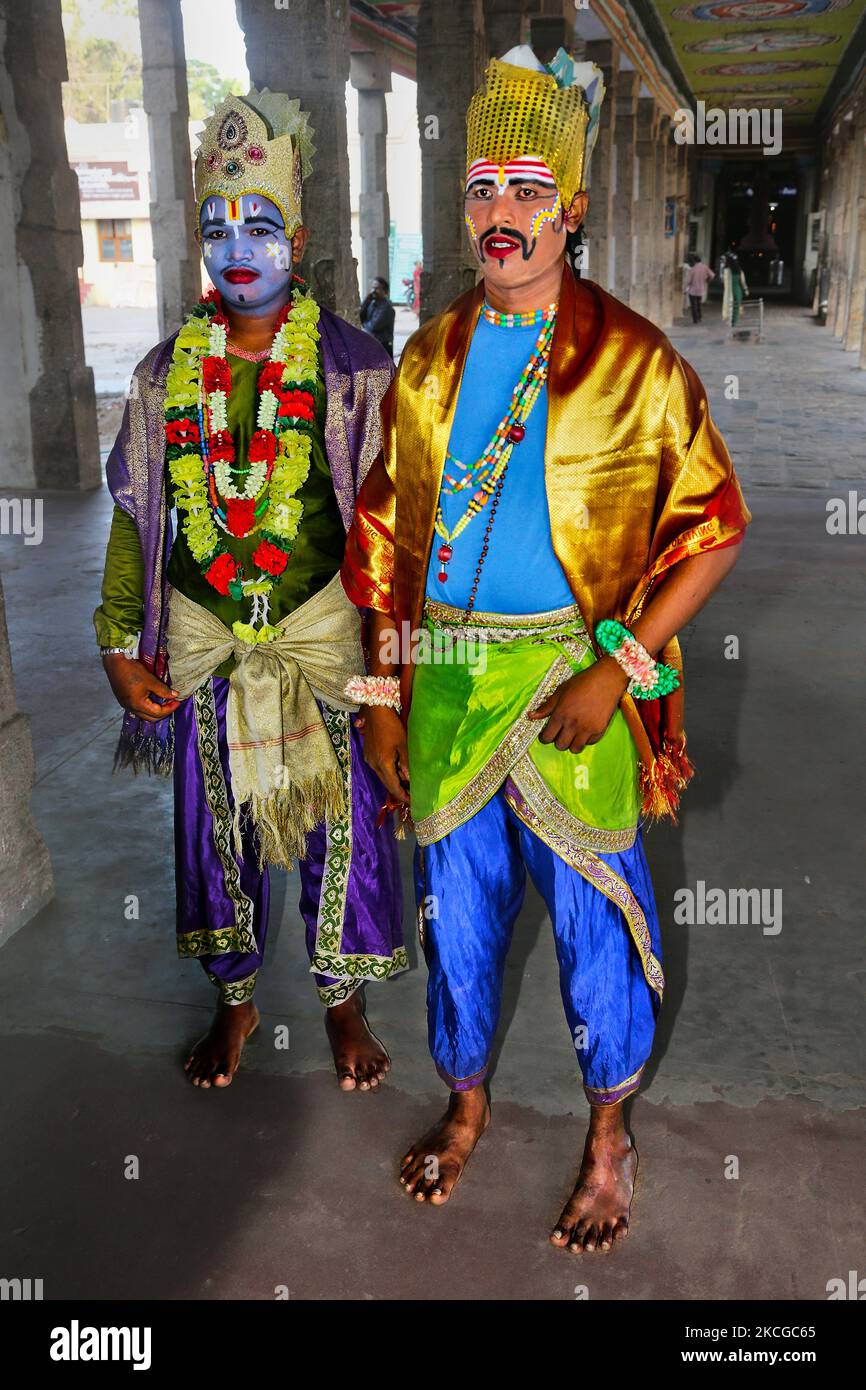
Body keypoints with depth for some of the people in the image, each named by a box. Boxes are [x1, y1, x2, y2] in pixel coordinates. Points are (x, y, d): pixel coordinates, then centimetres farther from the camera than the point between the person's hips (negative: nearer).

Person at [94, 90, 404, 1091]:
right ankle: (235, 1000, 36)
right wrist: (121, 645, 1)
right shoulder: (167, 374, 4)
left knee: (339, 823, 8)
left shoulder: (354, 370, -4)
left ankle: (343, 1000, 32)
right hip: (202, 648, 3)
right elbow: (135, 517, 6)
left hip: (324, 638, -2)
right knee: (217, 824, 14)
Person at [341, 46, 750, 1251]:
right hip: (444, 677, 4)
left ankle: (609, 1141, 31)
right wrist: (383, 693, 6)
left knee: (595, 916, 8)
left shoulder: (634, 362, -6)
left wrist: (617, 669, -14)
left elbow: (713, 529, -6)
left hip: (575, 681, -3)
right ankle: (466, 1104, 39)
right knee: (456, 904, 15)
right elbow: (388, 535, 11)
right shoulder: (429, 362, 7)